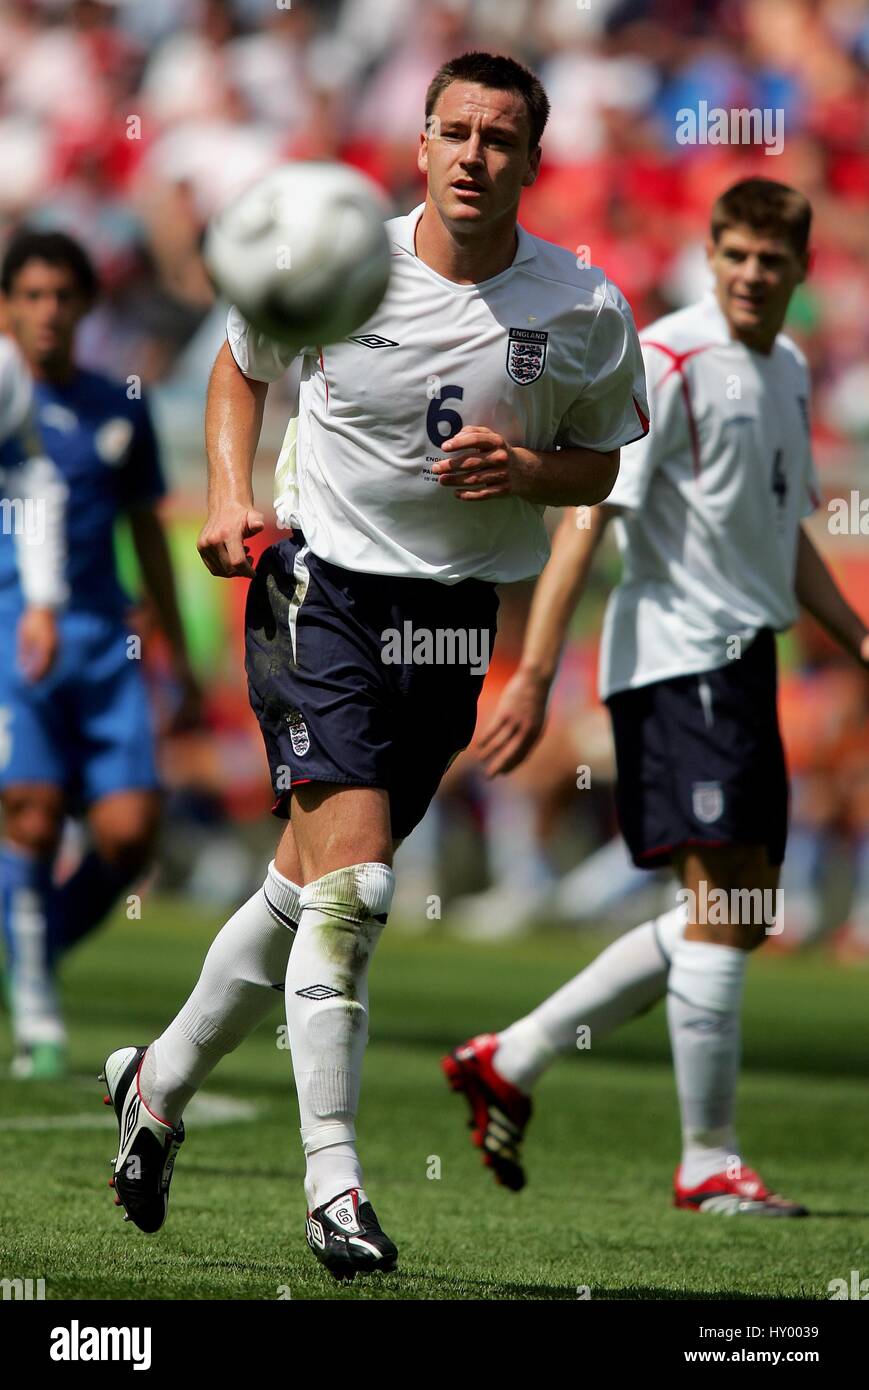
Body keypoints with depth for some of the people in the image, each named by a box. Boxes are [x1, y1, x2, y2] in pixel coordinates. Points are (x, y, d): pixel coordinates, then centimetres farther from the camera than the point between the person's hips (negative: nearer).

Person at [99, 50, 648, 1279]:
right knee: (351, 882, -19)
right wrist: (230, 494, -2)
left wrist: (526, 469, -13)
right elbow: (242, 364, 13)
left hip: (456, 620, 3)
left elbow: (601, 464, 9)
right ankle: (333, 1180, -16)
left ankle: (161, 1082, 34)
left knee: (308, 888, 10)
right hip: (319, 590, -3)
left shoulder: (588, 314, -5)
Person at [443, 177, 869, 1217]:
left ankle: (508, 1063, 18)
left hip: (744, 661, 9)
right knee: (721, 906, -11)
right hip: (677, 657, -9)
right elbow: (587, 517, -17)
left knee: (740, 915, 10)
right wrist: (534, 674, -23)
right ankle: (709, 1167, -4)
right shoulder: (665, 362, -12)